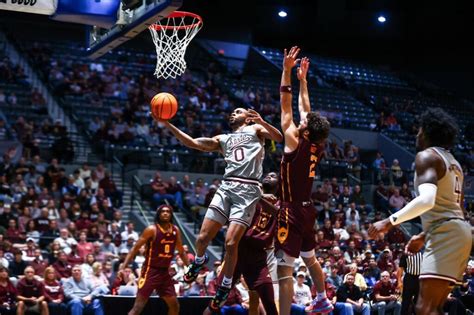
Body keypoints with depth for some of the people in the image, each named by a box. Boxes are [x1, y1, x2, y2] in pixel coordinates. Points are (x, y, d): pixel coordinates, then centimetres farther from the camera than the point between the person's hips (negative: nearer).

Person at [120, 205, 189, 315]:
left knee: (175, 306, 9)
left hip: (165, 272, 6)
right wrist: (123, 267, -18)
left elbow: (181, 252, 19)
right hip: (150, 271, -6)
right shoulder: (152, 229, -10)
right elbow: (135, 248, -10)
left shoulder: (175, 230, 6)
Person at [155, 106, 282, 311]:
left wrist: (262, 121, -19)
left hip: (248, 190, -4)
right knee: (203, 237, -3)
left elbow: (279, 138, -2)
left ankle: (226, 285, 8)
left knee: (230, 242, -13)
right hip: (226, 187, 4)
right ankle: (199, 261, 31)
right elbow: (192, 143, 15)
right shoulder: (222, 140, 26)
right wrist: (168, 125, 5)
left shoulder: (255, 129, 16)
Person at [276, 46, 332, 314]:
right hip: (307, 210, 9)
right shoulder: (316, 148, 5)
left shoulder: (295, 143, -14)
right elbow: (305, 109, 16)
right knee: (310, 259, 28)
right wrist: (303, 79, 22)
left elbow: (286, 106, -11)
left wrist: (287, 71, -8)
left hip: (291, 211, -9)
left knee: (284, 270, -11)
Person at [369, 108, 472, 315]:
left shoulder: (427, 156, -7)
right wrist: (423, 236, 34)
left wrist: (390, 221, -20)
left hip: (446, 234, -10)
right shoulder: (453, 163, 23)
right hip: (456, 231, 10)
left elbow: (426, 200, -24)